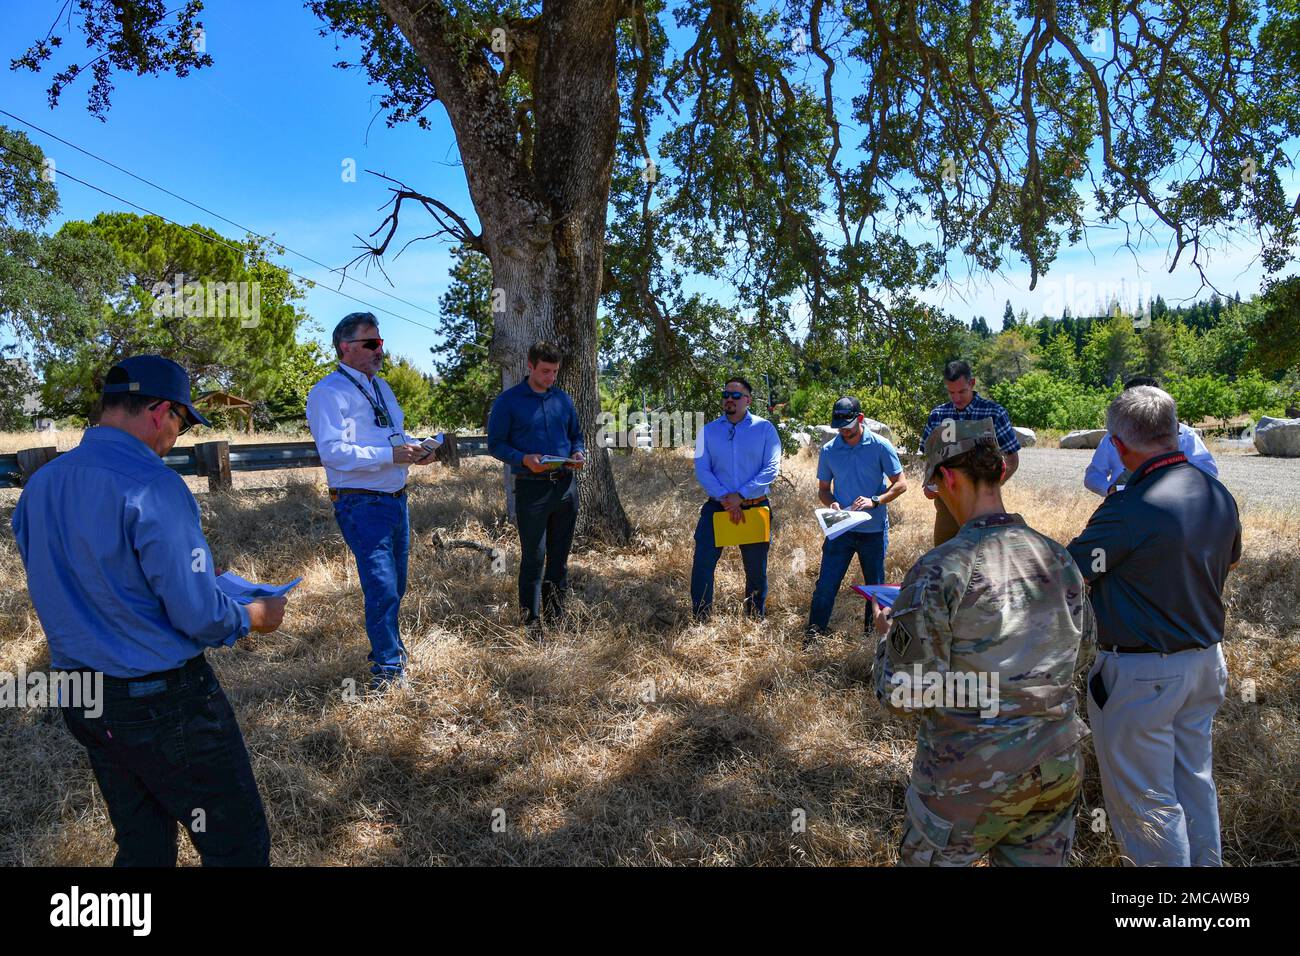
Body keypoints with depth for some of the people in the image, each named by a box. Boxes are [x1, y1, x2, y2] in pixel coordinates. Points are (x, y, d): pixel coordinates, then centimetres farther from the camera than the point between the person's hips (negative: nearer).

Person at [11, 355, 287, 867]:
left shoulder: (39, 485, 3)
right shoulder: (152, 486, -21)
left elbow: (70, 592, 13)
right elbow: (199, 616, -21)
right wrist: (257, 616, -2)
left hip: (80, 703, 8)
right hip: (164, 701, -8)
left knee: (141, 845, 23)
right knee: (237, 845, 7)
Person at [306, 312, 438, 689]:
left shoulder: (380, 386, 16)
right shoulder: (329, 392, -12)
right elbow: (332, 451, -23)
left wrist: (415, 447, 2)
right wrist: (391, 454, -28)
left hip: (395, 499, 8)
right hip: (362, 505, -8)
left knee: (394, 584, 18)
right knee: (382, 588, -6)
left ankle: (389, 647, 36)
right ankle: (388, 668, 8)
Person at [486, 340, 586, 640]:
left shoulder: (562, 398, 11)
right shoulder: (508, 401, -4)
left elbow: (576, 435, 19)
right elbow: (495, 444, -4)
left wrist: (579, 453, -3)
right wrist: (523, 459, -21)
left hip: (566, 486, 5)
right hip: (531, 488, -5)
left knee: (560, 555, 12)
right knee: (533, 557, -3)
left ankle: (556, 614, 25)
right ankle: (530, 621, 7)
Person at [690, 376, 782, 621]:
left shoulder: (764, 428, -1)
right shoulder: (708, 430, 4)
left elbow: (772, 469, -9)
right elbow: (702, 470, -3)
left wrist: (740, 496, -18)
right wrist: (725, 499, -17)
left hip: (754, 507, -1)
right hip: (716, 507, 1)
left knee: (756, 571, 11)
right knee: (702, 564, -7)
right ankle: (699, 623, 4)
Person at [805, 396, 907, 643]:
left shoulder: (880, 446, -6)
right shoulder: (828, 450, 1)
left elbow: (900, 484, -4)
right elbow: (823, 489, 10)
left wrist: (874, 501, -20)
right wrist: (831, 504, -12)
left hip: (874, 530, -1)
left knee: (875, 586, 12)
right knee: (826, 583, -3)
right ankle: (814, 633, 6)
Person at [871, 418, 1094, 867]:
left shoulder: (938, 572, -22)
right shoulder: (1059, 557, -2)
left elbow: (901, 696, -17)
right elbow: (1082, 647, 14)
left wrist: (888, 632, 1)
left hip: (973, 782, -5)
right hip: (1057, 770, 6)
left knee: (925, 858, 17)